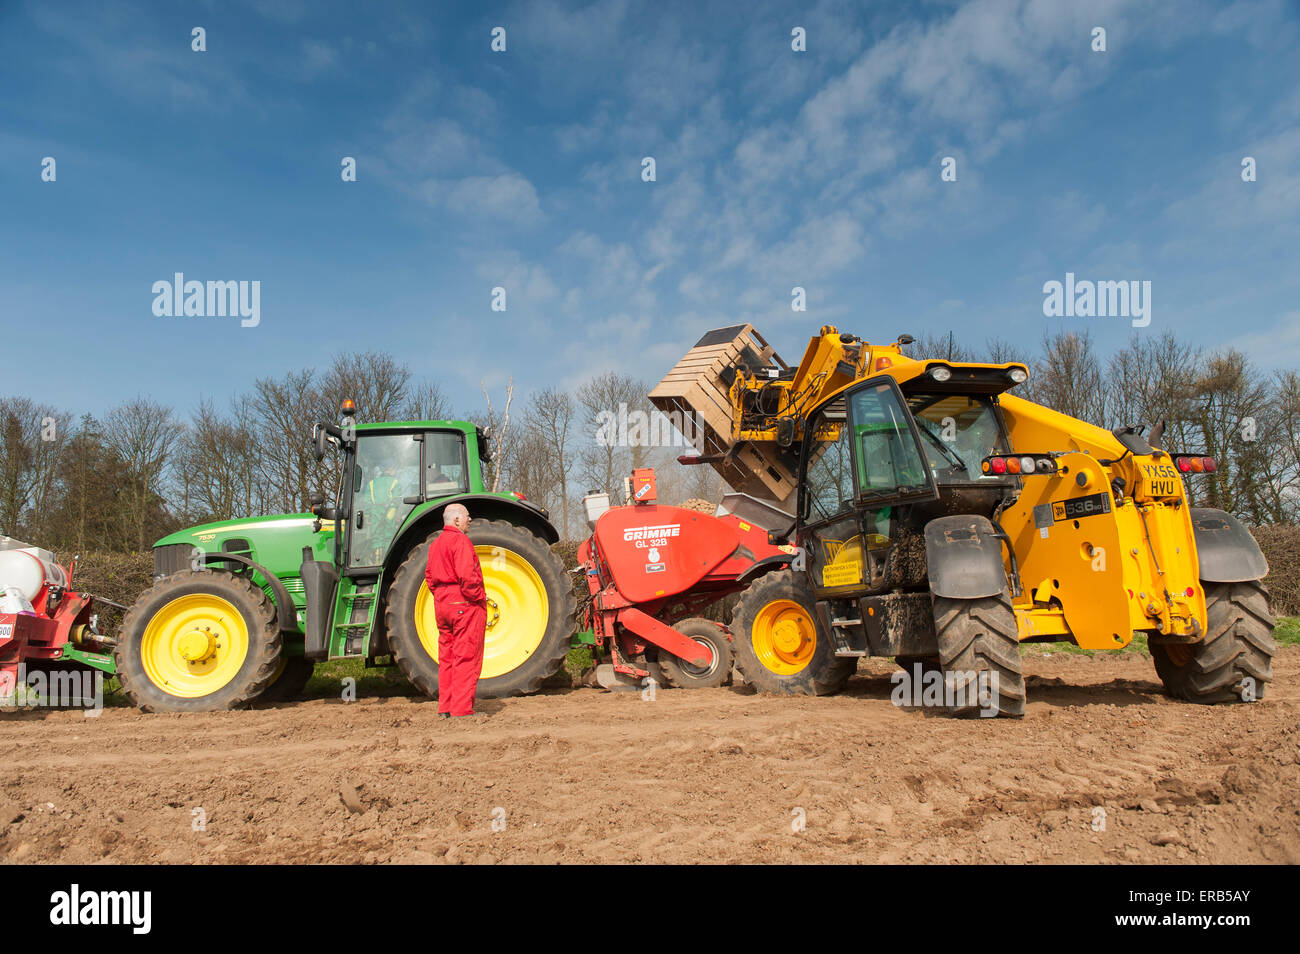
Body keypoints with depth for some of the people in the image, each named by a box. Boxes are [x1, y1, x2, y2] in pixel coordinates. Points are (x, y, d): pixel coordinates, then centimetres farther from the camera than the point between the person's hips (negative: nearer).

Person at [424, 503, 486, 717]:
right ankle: (462, 708, -3)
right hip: (465, 604, -9)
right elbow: (466, 575, -23)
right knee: (466, 658, -4)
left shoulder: (436, 543, 16)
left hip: (442, 604, 9)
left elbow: (429, 575, 19)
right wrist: (479, 597, -13)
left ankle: (445, 707, 17)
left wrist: (439, 596, 19)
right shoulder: (460, 541, -13)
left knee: (447, 657, 13)